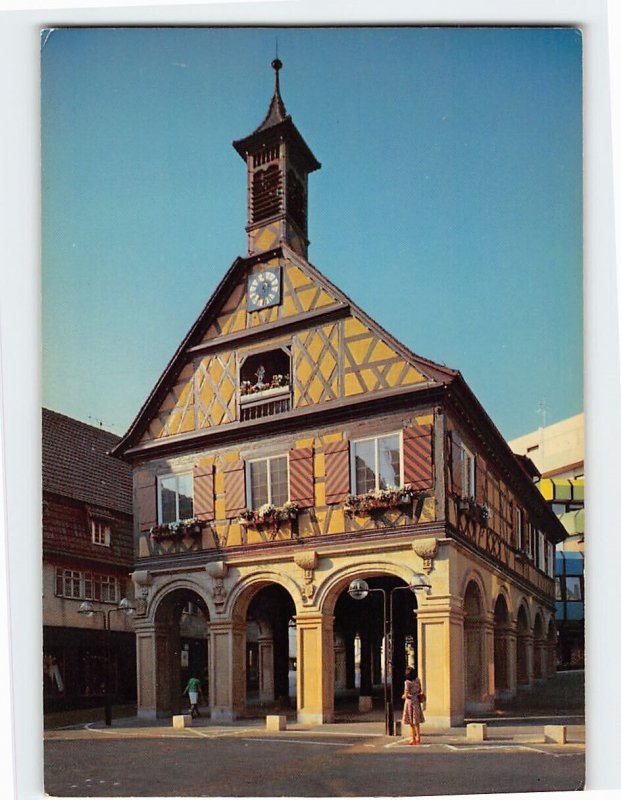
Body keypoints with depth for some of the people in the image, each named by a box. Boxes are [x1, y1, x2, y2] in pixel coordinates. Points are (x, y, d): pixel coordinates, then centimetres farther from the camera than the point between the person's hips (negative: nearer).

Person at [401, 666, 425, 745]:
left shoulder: (408, 682, -19)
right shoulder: (417, 680, -1)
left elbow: (406, 695, -19)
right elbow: (420, 690, 9)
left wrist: (403, 696, 2)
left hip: (410, 701, -6)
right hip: (417, 701, 6)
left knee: (411, 721, 4)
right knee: (416, 721, 13)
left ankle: (413, 739, 9)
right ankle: (418, 738, 17)